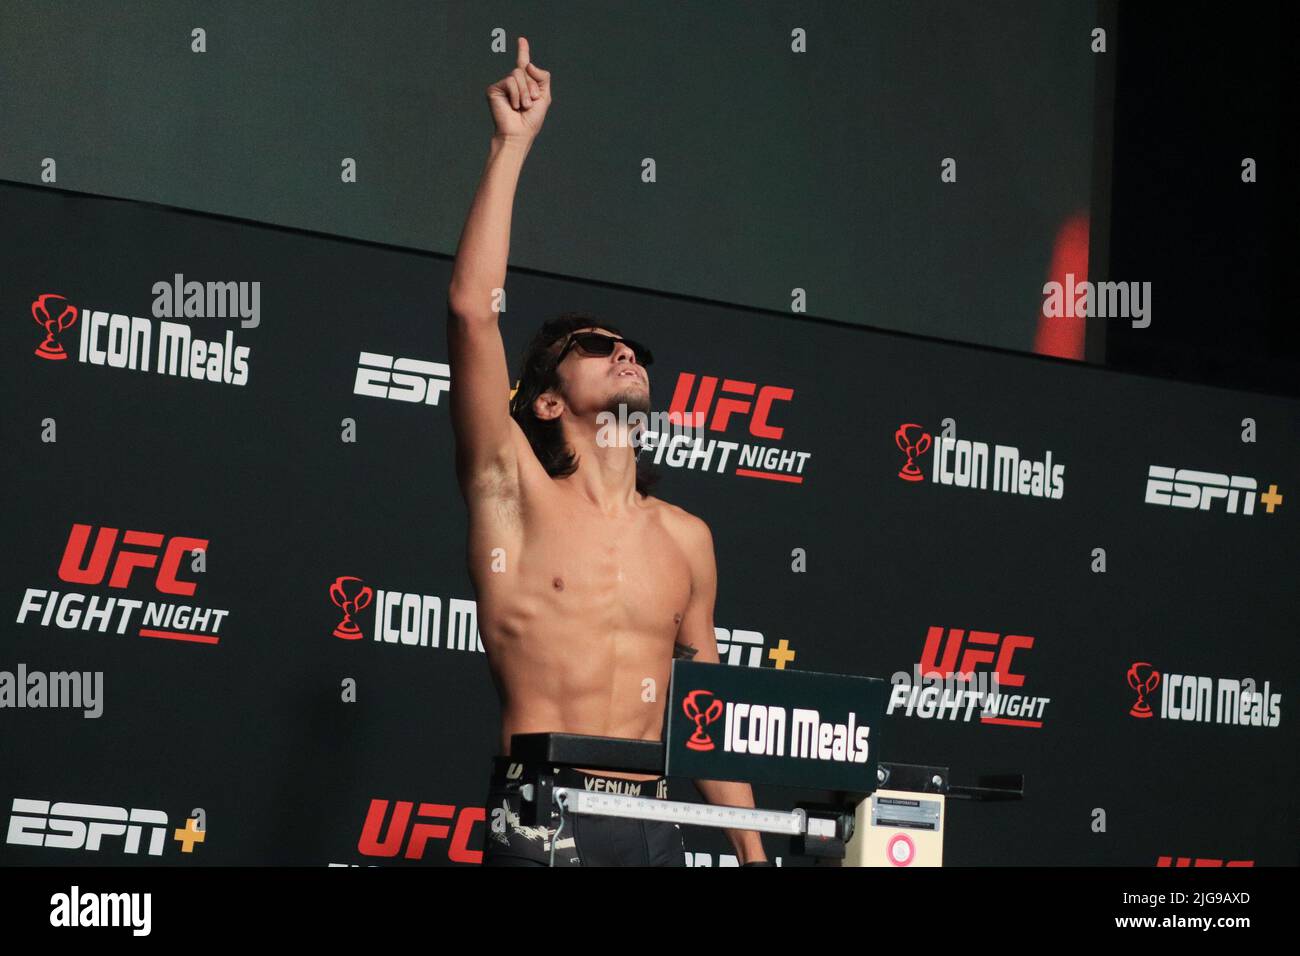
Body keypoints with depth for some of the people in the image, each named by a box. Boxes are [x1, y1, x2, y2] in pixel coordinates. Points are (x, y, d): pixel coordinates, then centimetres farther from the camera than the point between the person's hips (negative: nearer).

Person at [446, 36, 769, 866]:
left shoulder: (685, 537, 14)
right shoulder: (516, 492, 2)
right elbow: (472, 307, -8)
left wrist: (751, 847, 13)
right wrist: (513, 144, -4)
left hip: (655, 824, 4)